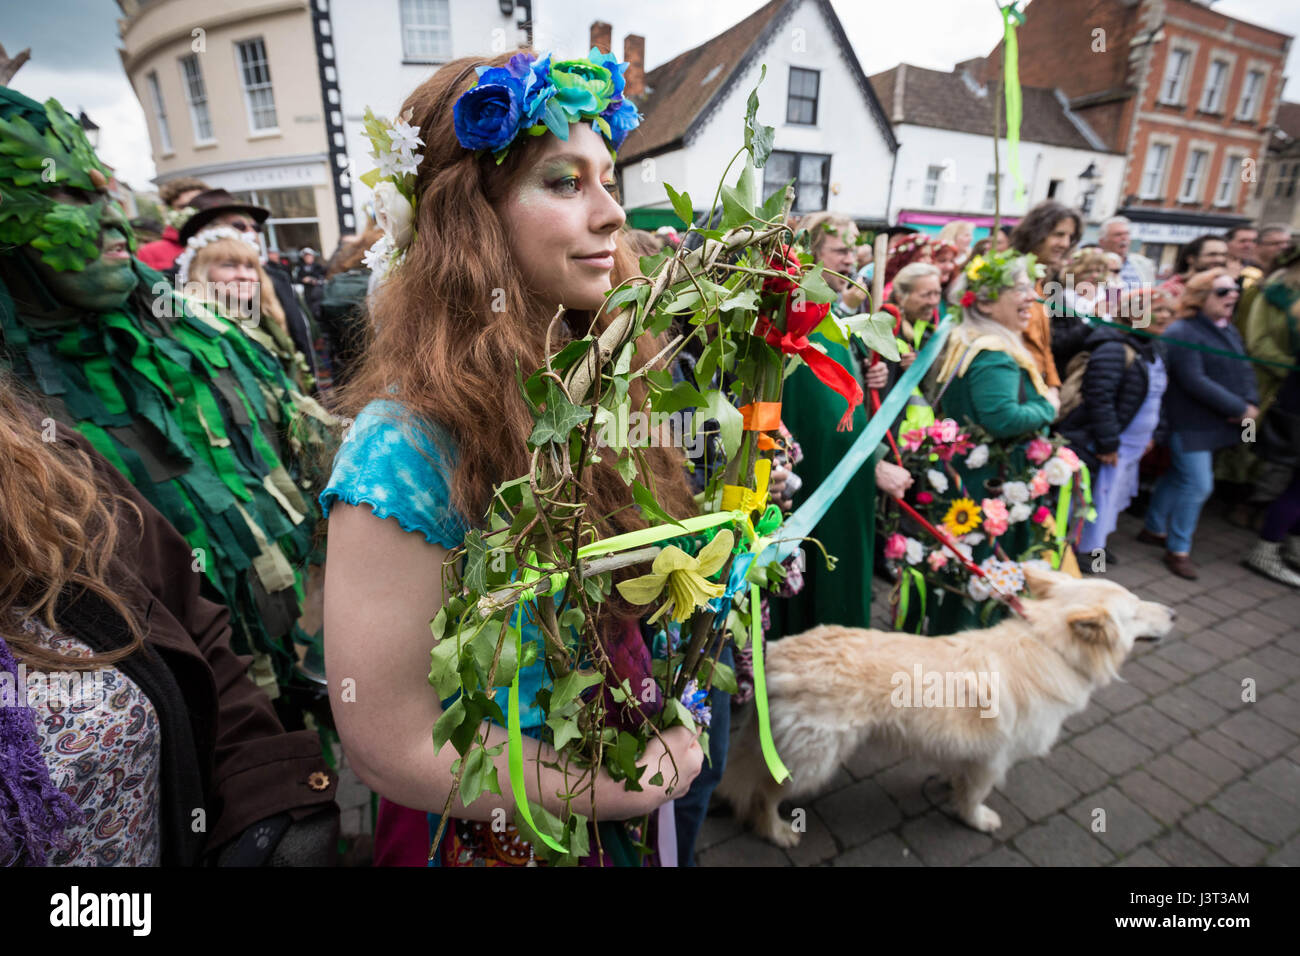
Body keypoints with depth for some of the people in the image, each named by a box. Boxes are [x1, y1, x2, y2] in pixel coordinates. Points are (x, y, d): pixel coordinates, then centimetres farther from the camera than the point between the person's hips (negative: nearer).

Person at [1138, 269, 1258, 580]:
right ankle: (1178, 550, 7)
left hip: (1217, 424, 8)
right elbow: (1195, 381, -21)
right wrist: (1239, 409, -17)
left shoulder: (1228, 330, 13)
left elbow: (1244, 370, 13)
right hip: (1190, 425, -8)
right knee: (1197, 485, -6)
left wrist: (1251, 403, -5)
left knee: (1178, 477, 17)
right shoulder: (1182, 333, -16)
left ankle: (1154, 529, 31)